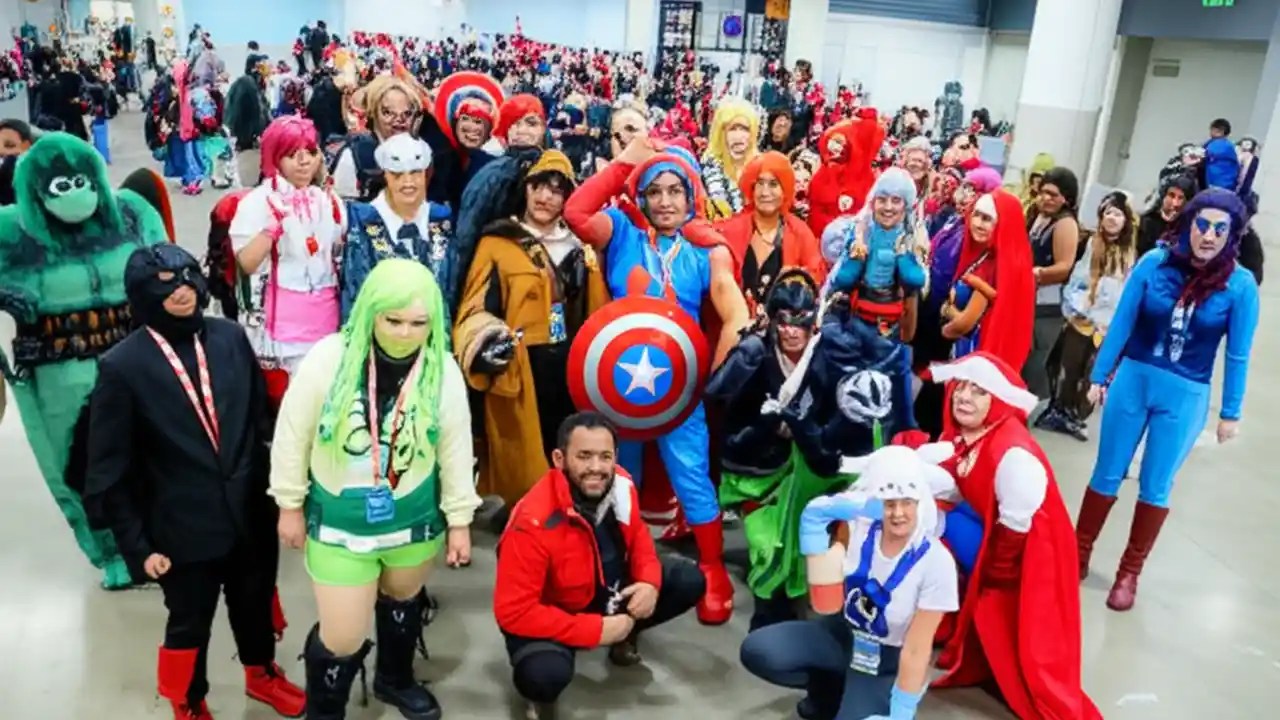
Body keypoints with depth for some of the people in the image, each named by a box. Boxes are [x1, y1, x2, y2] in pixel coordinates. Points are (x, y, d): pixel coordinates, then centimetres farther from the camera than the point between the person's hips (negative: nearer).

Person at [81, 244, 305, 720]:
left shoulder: (230, 337, -5)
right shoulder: (122, 366, -14)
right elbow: (109, 470, -10)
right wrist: (137, 544, -10)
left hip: (250, 512, 3)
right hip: (183, 527, -3)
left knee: (255, 601, 24)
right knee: (190, 622, 18)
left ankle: (262, 674, 52)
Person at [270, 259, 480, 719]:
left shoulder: (443, 371, -14)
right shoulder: (328, 358, -20)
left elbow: (456, 449, -3)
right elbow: (293, 435, -8)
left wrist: (460, 519, 2)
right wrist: (290, 504, -1)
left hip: (414, 520, 3)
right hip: (340, 522, -2)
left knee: (402, 600, 27)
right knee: (342, 638, 3)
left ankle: (395, 680, 56)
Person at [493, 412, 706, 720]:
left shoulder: (620, 486, -16)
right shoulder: (533, 522, -34)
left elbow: (636, 536, 5)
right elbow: (514, 612, -30)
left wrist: (650, 581, -17)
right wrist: (596, 630, -29)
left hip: (610, 588, 6)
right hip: (553, 616, -6)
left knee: (690, 580, -8)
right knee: (545, 675, -36)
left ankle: (623, 634, 18)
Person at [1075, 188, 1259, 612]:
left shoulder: (1240, 286, -11)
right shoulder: (1154, 263, -9)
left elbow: (1238, 354, -4)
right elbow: (1121, 323, -2)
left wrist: (1230, 412, 1)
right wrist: (1099, 376, 1)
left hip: (1185, 397, -1)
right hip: (1132, 380, 1)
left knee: (1155, 486, 11)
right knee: (1107, 474, 12)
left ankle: (1129, 572, 27)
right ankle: (1078, 553, 28)